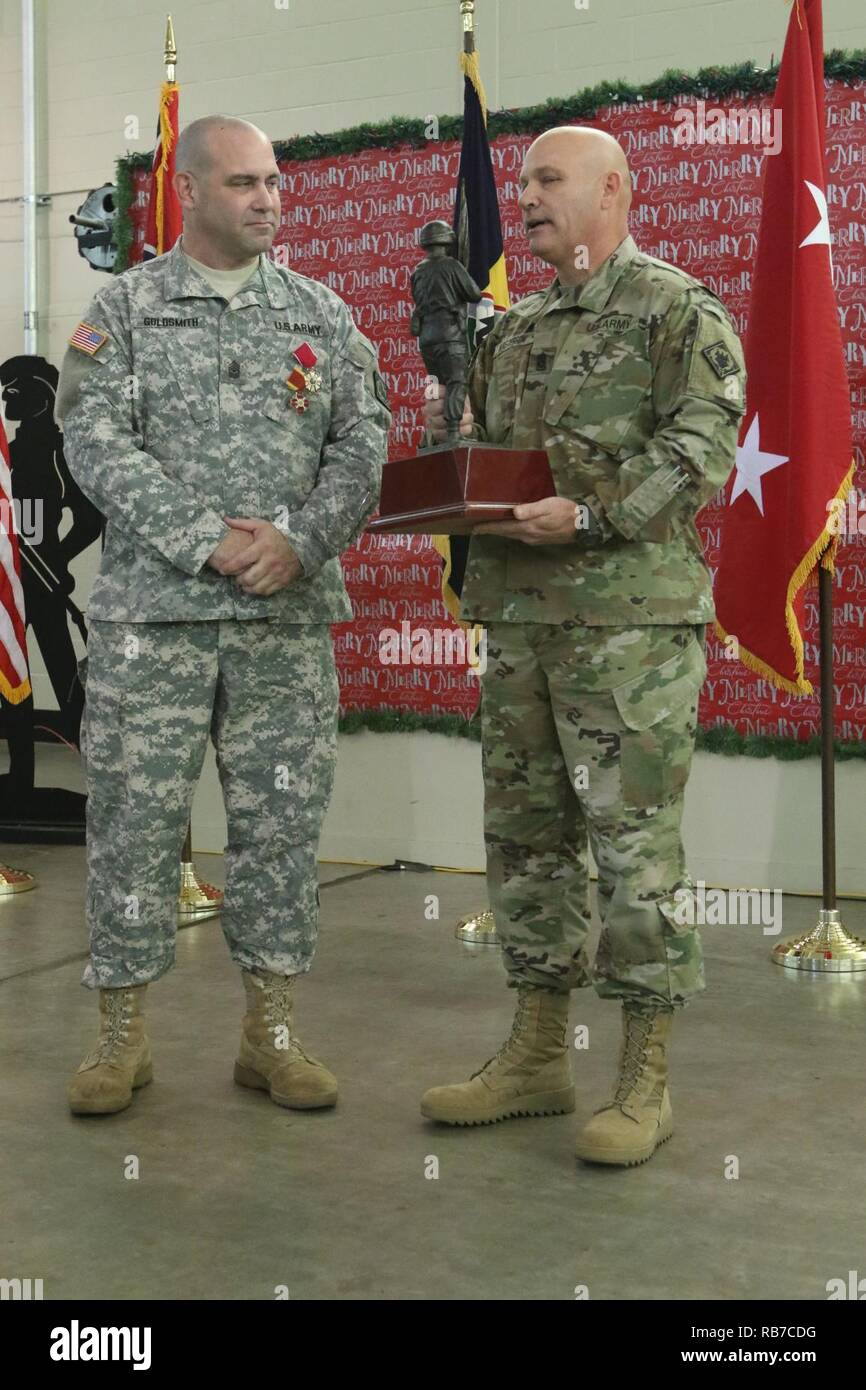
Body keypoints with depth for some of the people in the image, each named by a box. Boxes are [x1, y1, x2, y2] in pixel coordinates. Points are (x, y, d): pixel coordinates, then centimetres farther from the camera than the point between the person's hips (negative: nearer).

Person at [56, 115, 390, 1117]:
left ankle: (271, 1031, 18)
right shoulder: (125, 307, 5)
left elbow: (363, 443, 4)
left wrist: (300, 540, -13)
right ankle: (122, 1034, 15)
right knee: (135, 818, 2)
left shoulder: (321, 314, 12)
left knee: (280, 820, 6)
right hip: (151, 611, -2)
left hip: (290, 616, 2)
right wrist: (208, 540, -16)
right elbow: (97, 444, -6)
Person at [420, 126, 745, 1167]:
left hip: (630, 614, -7)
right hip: (518, 613, 7)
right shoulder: (516, 329, 20)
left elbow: (701, 446, -13)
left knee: (635, 842, -4)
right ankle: (536, 1055, 23)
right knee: (524, 834, 10)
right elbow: (473, 446, 24)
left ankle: (644, 1080, 7)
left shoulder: (680, 310, -1)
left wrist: (590, 515, -23)